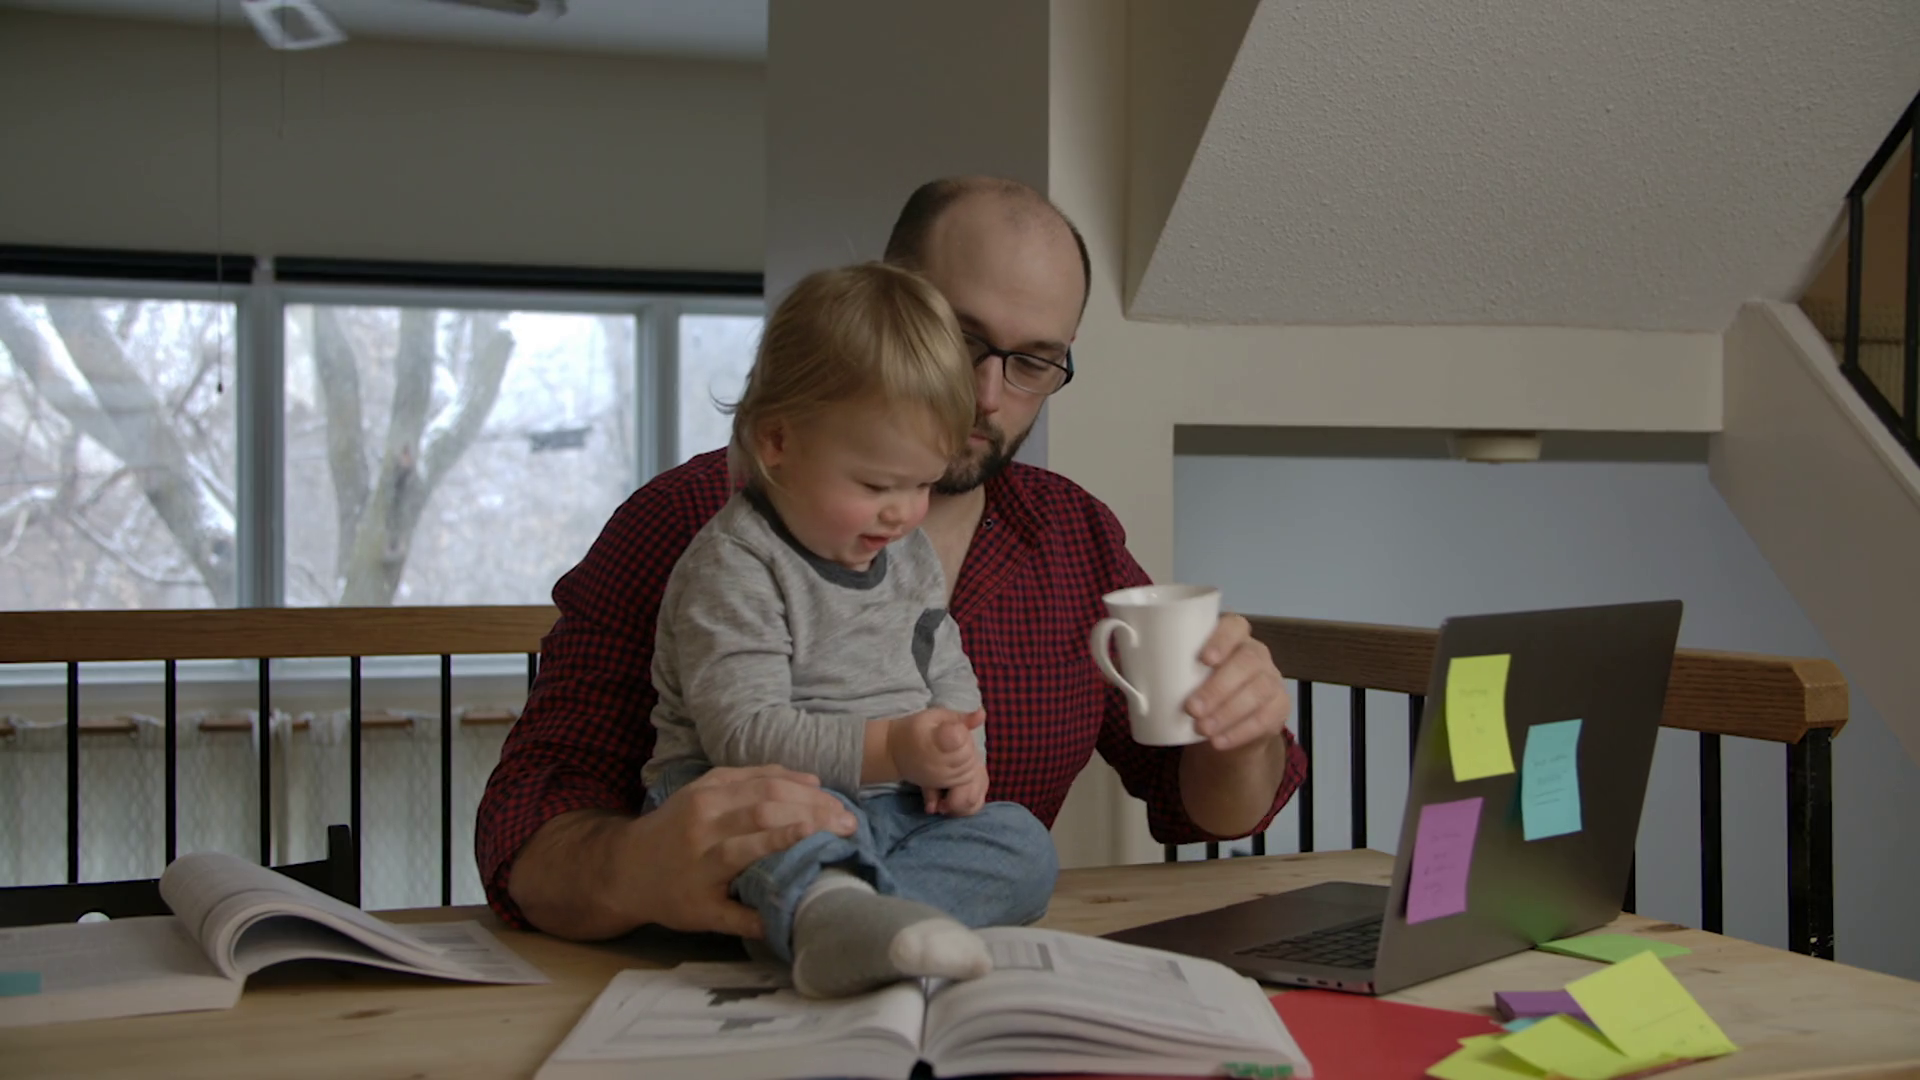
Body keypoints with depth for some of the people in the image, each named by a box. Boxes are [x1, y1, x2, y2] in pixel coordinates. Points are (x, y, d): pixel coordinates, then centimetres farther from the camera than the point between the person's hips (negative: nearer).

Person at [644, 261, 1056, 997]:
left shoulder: (911, 558, 12)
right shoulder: (731, 568, -13)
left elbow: (949, 677, 20)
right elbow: (743, 731, -21)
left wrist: (960, 756, -3)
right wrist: (887, 749, -32)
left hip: (894, 807, 7)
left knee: (1024, 848, -16)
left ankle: (842, 918, -39)